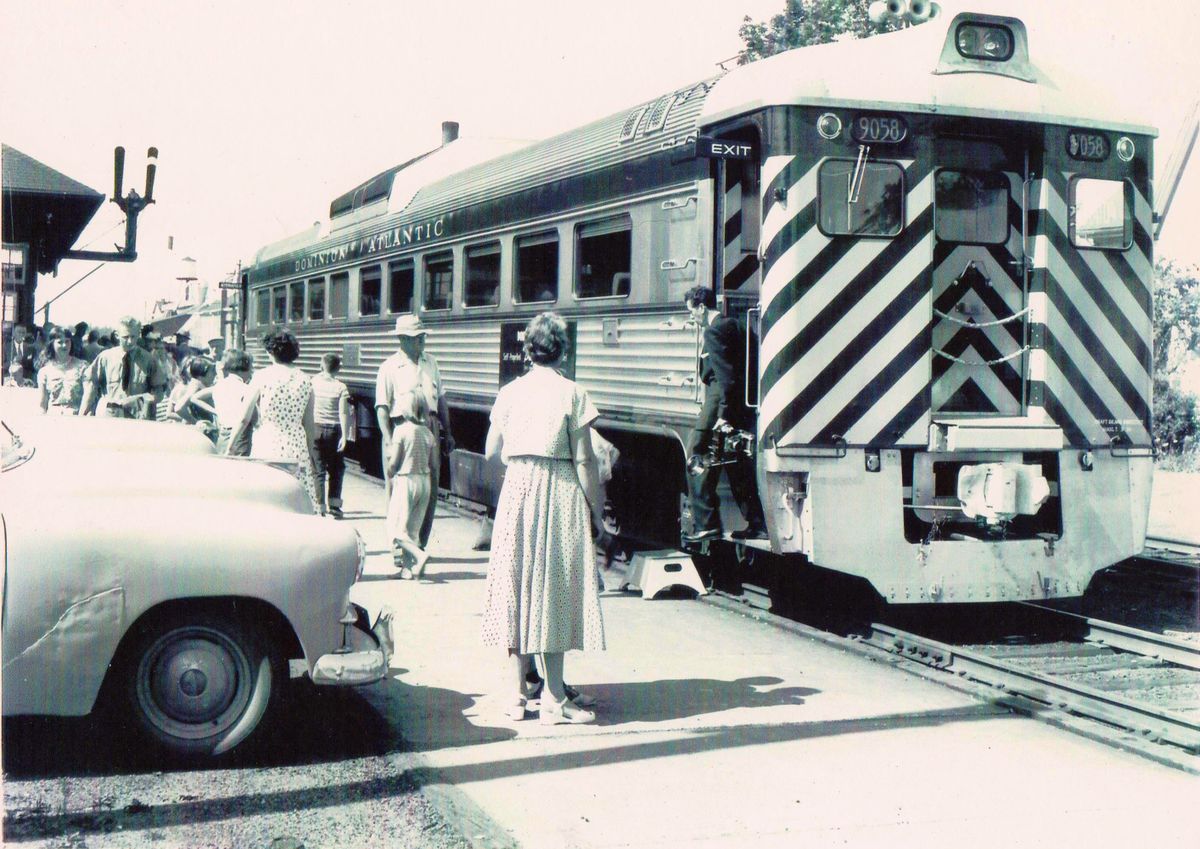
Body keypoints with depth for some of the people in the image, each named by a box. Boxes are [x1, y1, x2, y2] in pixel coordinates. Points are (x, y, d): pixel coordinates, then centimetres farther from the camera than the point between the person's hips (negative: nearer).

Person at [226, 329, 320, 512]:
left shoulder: (262, 377, -3)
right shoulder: (305, 380, 7)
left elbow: (243, 419, -2)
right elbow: (309, 424, 11)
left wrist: (229, 448, 6)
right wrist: (311, 455, 19)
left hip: (267, 448, -3)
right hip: (297, 448, 3)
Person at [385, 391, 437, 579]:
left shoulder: (401, 430, -11)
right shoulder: (427, 432, 6)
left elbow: (393, 462, -11)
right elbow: (433, 463, 6)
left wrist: (389, 475, 9)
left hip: (405, 481, -6)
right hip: (425, 481, 6)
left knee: (397, 528, 0)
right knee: (413, 527, 13)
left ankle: (419, 554, -20)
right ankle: (407, 567, 11)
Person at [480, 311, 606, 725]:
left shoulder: (510, 392, 5)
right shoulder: (571, 393, -7)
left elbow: (491, 452, 9)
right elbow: (583, 460, -8)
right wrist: (596, 509, -1)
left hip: (516, 490, 4)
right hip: (559, 493, -4)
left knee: (516, 583, 10)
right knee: (554, 587, 0)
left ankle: (516, 694, 15)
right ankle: (554, 699, 2)